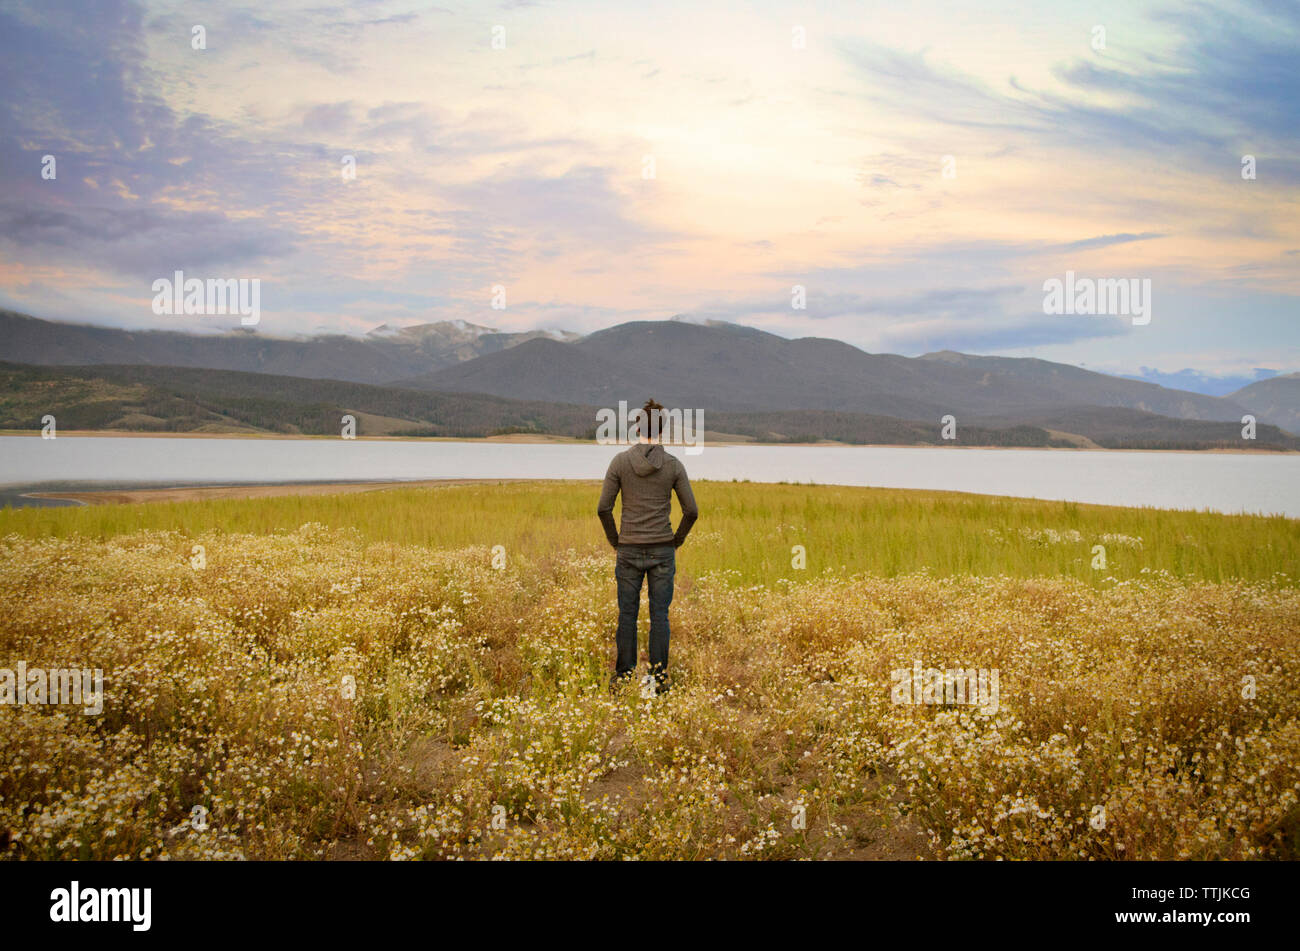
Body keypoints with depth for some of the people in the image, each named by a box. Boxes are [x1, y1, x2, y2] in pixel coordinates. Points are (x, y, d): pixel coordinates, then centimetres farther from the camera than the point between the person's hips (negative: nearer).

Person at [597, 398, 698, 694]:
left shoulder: (620, 462, -6)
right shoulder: (673, 465, -5)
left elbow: (603, 508, -5)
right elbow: (691, 510, -3)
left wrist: (615, 541, 9)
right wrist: (677, 540, 11)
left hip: (629, 550, 0)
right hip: (662, 552, 0)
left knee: (627, 615, 8)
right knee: (659, 616, 6)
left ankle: (624, 677, 11)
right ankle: (659, 677, 8)